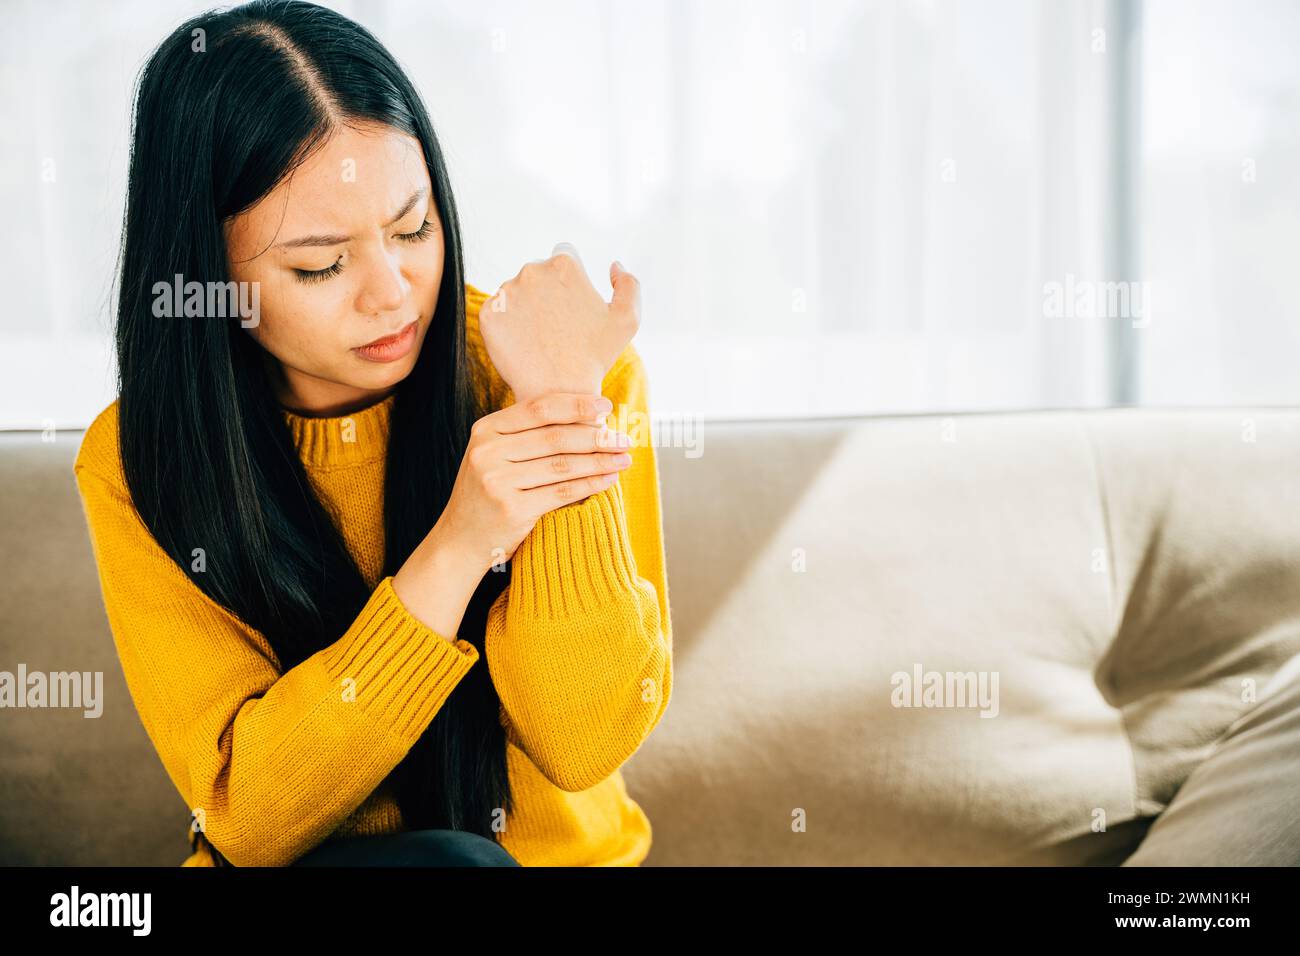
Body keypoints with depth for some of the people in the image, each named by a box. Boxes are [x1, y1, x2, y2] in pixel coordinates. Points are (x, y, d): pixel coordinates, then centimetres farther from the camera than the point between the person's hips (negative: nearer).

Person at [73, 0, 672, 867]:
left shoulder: (587, 373, -12)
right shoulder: (140, 463, -9)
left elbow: (586, 746, -16)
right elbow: (246, 817, -16)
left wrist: (566, 406, -26)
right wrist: (457, 547, -26)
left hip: (562, 845, 1)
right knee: (447, 859, -29)